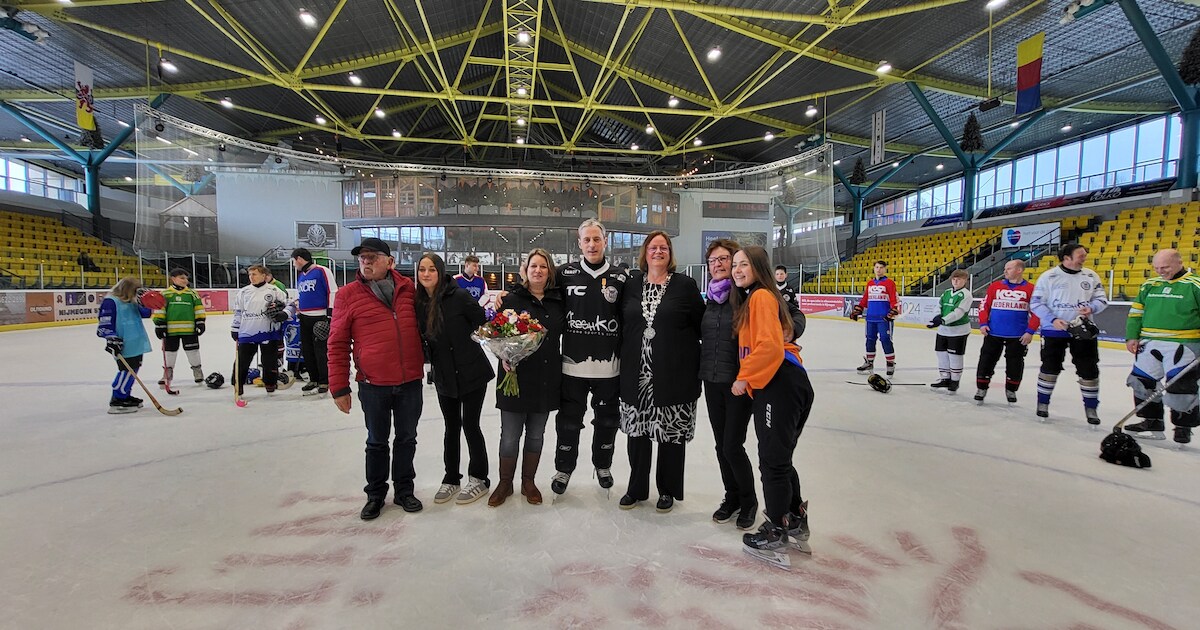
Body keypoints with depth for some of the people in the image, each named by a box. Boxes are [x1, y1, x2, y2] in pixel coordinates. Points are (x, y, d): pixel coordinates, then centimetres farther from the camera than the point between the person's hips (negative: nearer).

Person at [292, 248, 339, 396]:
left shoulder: (322, 271, -8)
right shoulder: (300, 275, 17)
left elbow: (333, 291, -12)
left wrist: (330, 313, -15)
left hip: (320, 317, -8)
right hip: (304, 318, 8)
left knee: (321, 350, -6)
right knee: (307, 350, 11)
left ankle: (324, 383, 2)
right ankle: (314, 380, 23)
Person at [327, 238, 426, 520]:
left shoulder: (409, 288, 1)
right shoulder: (348, 294, -5)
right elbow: (337, 344, -3)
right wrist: (339, 387, -4)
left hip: (410, 382, 2)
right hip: (373, 384, -2)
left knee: (407, 439, 16)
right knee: (377, 442, 15)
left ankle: (404, 489, 35)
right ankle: (375, 494, 35)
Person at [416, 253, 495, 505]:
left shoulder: (459, 296, -15)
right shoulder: (420, 303, 1)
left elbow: (485, 323, -12)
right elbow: (424, 338, 8)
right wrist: (433, 364, 1)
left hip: (471, 373, -5)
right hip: (444, 377, 5)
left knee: (470, 425, 4)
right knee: (451, 427, 15)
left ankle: (478, 479, 23)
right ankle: (451, 479, 32)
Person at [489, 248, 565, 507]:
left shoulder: (558, 301, 4)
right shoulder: (511, 299, -4)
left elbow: (563, 332, 12)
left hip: (547, 378, 3)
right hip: (516, 376, -3)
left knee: (536, 435, 15)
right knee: (510, 436, 6)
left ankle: (528, 482, 33)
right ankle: (505, 483, 28)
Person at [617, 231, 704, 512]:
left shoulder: (685, 285, -1)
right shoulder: (632, 284, 7)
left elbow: (701, 325, -1)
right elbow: (622, 323, 9)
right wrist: (626, 360, 5)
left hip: (675, 375, -2)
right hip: (636, 373, 3)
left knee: (672, 434, 8)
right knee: (637, 431, 12)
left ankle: (668, 491, 29)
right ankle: (637, 488, 32)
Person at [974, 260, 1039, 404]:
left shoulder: (1031, 289, -3)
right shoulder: (995, 286, 3)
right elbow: (984, 305, 7)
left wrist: (1030, 331, -8)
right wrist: (983, 323, -3)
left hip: (1018, 336, -1)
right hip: (993, 333, 1)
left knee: (1014, 364, 9)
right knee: (986, 361, 3)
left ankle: (1011, 390, 26)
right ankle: (981, 388, 14)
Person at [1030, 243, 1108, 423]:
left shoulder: (1090, 275, 4)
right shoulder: (1048, 276, -7)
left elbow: (1102, 298, 8)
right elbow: (1036, 303, -7)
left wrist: (1091, 308, -14)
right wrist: (1053, 320, -18)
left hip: (1083, 330, 3)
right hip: (1053, 330, -3)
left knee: (1089, 369, 5)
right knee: (1050, 367, 7)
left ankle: (1091, 406, 19)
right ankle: (1043, 402, 21)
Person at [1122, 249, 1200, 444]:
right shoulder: (1149, 285, 11)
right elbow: (1136, 312, 14)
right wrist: (1132, 336, 6)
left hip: (1182, 345, -5)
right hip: (1149, 344, 5)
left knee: (1181, 387, -4)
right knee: (1142, 381, 7)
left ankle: (1183, 426, 14)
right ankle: (1152, 422, 19)